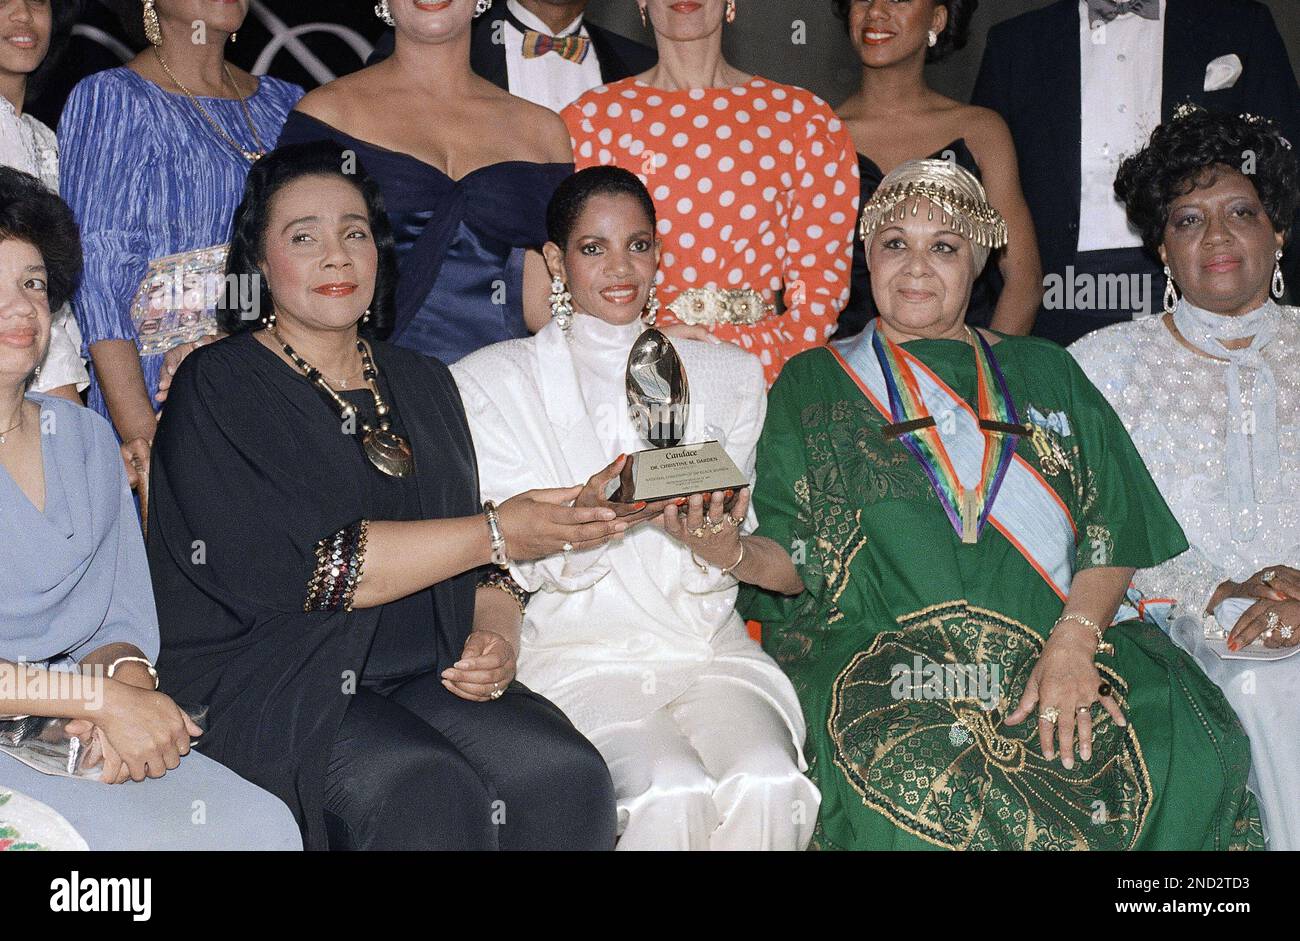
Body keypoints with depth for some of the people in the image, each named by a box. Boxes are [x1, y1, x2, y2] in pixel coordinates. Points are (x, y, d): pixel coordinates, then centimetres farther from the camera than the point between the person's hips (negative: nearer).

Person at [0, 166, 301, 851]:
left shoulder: (86, 440, 15)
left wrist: (124, 673, -10)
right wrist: (101, 697, -18)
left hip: (74, 739, 5)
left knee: (263, 824, -17)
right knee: (143, 837, -29)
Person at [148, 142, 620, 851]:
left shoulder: (423, 385, 18)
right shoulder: (217, 387, -1)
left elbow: (475, 569, 17)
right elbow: (303, 567, -14)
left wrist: (495, 638, -6)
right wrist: (496, 532, -13)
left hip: (427, 678, 5)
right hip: (267, 679, -5)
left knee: (568, 778, -22)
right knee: (431, 797, -32)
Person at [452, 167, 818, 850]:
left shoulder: (729, 373, 16)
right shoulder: (495, 380, 8)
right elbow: (520, 559, 0)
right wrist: (592, 514, -22)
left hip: (708, 646, 2)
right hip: (581, 649, -2)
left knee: (767, 781, -29)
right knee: (671, 791, -30)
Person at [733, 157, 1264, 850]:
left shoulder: (1044, 373, 20)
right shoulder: (812, 384, 15)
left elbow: (1113, 532, 9)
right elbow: (793, 563, 6)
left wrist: (1073, 643, -9)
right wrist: (733, 550, -18)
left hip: (1054, 645, 3)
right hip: (879, 658, -2)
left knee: (1193, 753, -26)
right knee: (921, 786, -35)